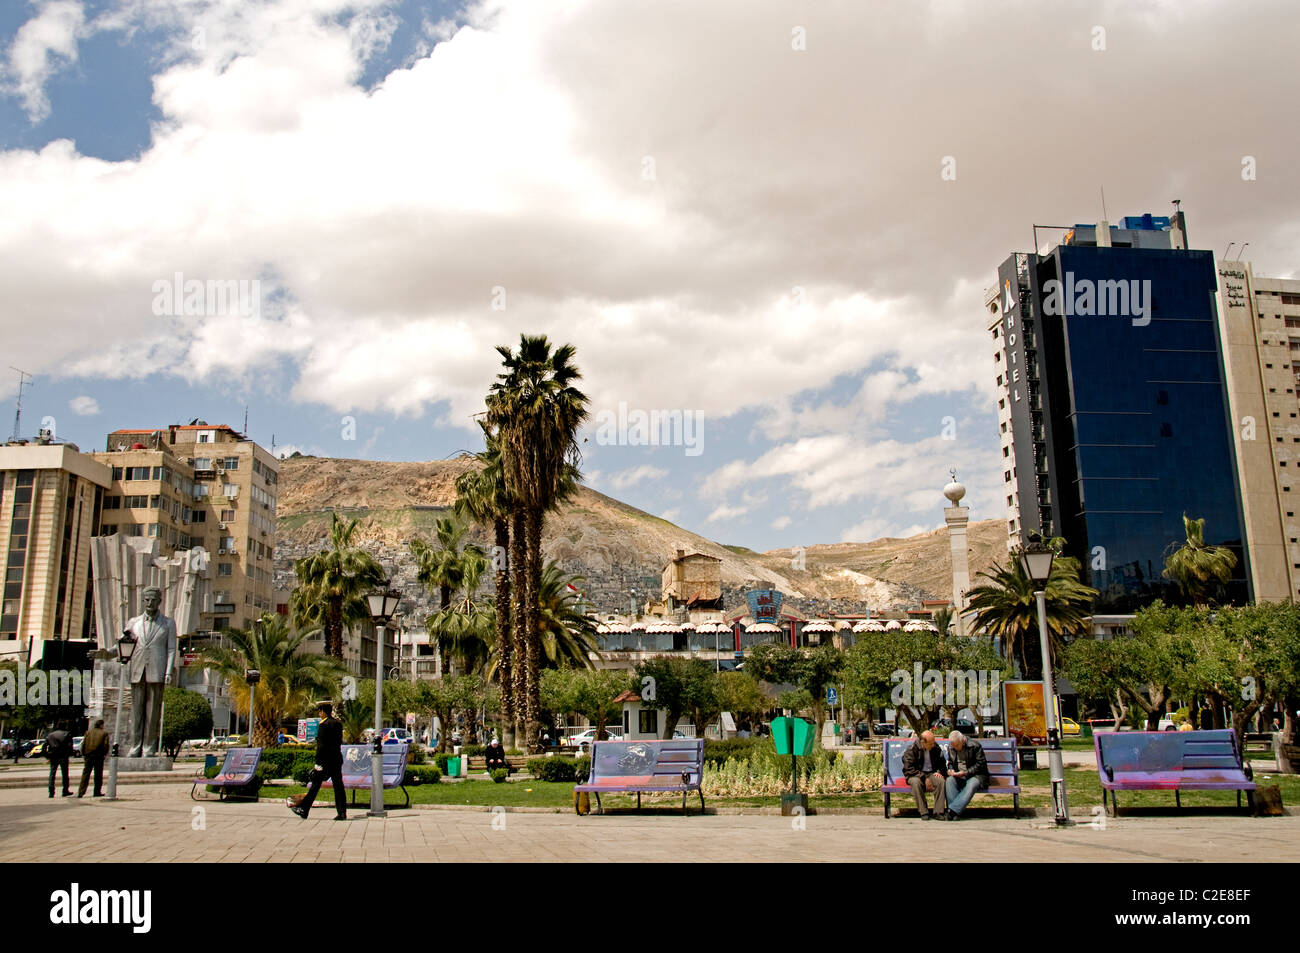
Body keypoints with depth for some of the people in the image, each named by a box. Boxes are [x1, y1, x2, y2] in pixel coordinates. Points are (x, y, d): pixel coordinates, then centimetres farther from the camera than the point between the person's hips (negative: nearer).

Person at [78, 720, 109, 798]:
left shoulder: (88, 732, 7)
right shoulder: (104, 733, -2)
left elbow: (83, 744, 4)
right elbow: (106, 745, -7)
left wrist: (84, 754, 12)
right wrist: (104, 754, 8)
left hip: (88, 756, 2)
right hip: (99, 757, -2)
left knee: (85, 774, 3)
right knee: (98, 775, 7)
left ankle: (81, 792, -6)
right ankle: (97, 792, 8)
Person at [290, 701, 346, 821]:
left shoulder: (323, 725, -13)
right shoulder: (338, 723, 9)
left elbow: (321, 745, -16)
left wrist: (318, 763, -14)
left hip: (325, 760, -6)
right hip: (337, 759, 6)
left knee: (315, 785, 5)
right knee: (338, 785, 5)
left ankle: (303, 810, 15)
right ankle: (342, 813, 2)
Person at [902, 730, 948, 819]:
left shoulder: (936, 748, 2)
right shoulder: (912, 749, -11)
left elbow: (941, 762, 17)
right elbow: (908, 768, -16)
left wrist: (939, 771, -5)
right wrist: (924, 778, -22)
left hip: (931, 774, 3)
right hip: (915, 775, -3)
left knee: (941, 781, -29)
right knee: (916, 782, -37)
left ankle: (938, 812, -24)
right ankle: (924, 813, -29)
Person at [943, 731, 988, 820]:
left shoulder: (975, 746, -9)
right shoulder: (950, 748, 8)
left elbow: (980, 764, -10)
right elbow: (950, 763, 23)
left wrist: (965, 772, -18)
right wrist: (950, 770, -1)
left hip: (975, 775, -4)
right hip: (958, 776, 4)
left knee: (971, 785, -37)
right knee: (949, 781, -28)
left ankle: (953, 810, -42)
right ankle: (954, 812, -34)